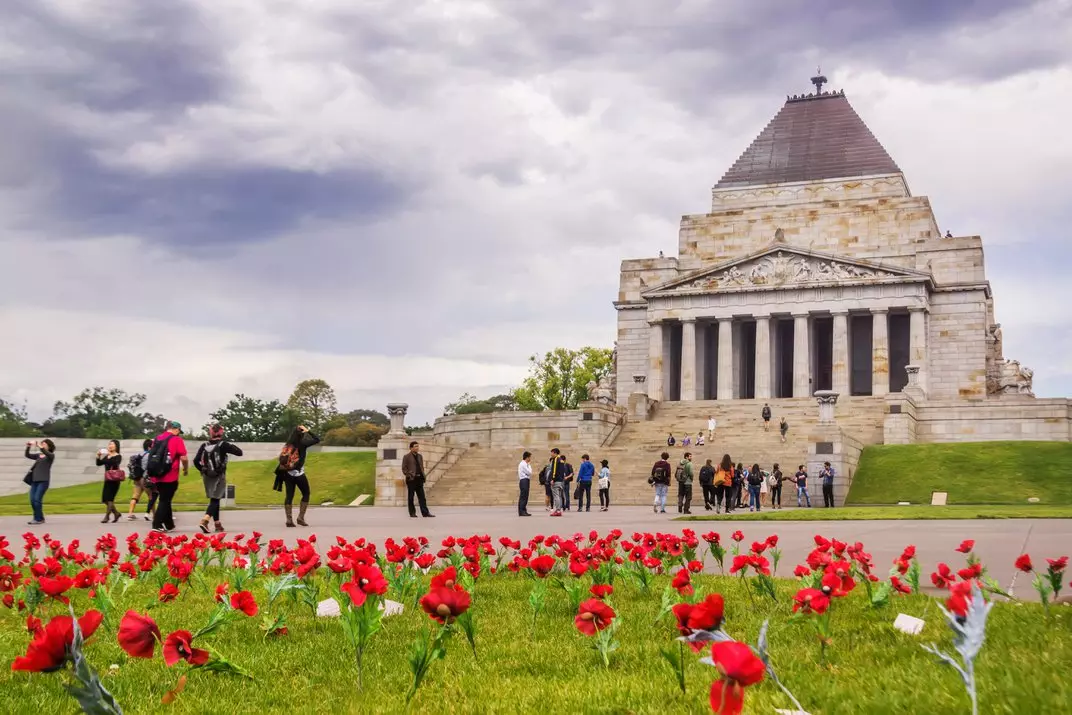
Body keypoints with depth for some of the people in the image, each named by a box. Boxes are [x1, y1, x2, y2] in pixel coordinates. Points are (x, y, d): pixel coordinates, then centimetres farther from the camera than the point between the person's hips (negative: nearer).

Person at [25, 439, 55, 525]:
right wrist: (28, 447, -2)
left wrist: (41, 447, -34)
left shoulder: (51, 455, 0)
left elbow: (47, 454, -22)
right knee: (32, 500, 1)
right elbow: (28, 455, 13)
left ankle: (38, 519, -7)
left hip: (43, 480, -6)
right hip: (34, 480, 6)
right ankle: (40, 518, 12)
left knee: (37, 499, -14)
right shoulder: (38, 455, 18)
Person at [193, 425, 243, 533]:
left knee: (215, 499, 17)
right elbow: (239, 452, -10)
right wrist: (233, 446, 10)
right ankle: (205, 520, -27)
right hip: (219, 476, -5)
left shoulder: (204, 446, 1)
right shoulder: (223, 445, -10)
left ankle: (217, 524, 24)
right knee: (215, 500, -6)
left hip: (207, 476, 5)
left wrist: (203, 470, 14)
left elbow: (196, 461, -2)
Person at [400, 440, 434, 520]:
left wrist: (423, 476, 9)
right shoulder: (406, 457, -3)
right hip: (411, 479, -5)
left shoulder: (420, 456, 16)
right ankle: (412, 513, 8)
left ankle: (425, 513, -1)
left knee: (422, 497, 1)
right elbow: (404, 469, -5)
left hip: (419, 479, 5)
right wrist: (409, 476, -14)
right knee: (411, 497, 2)